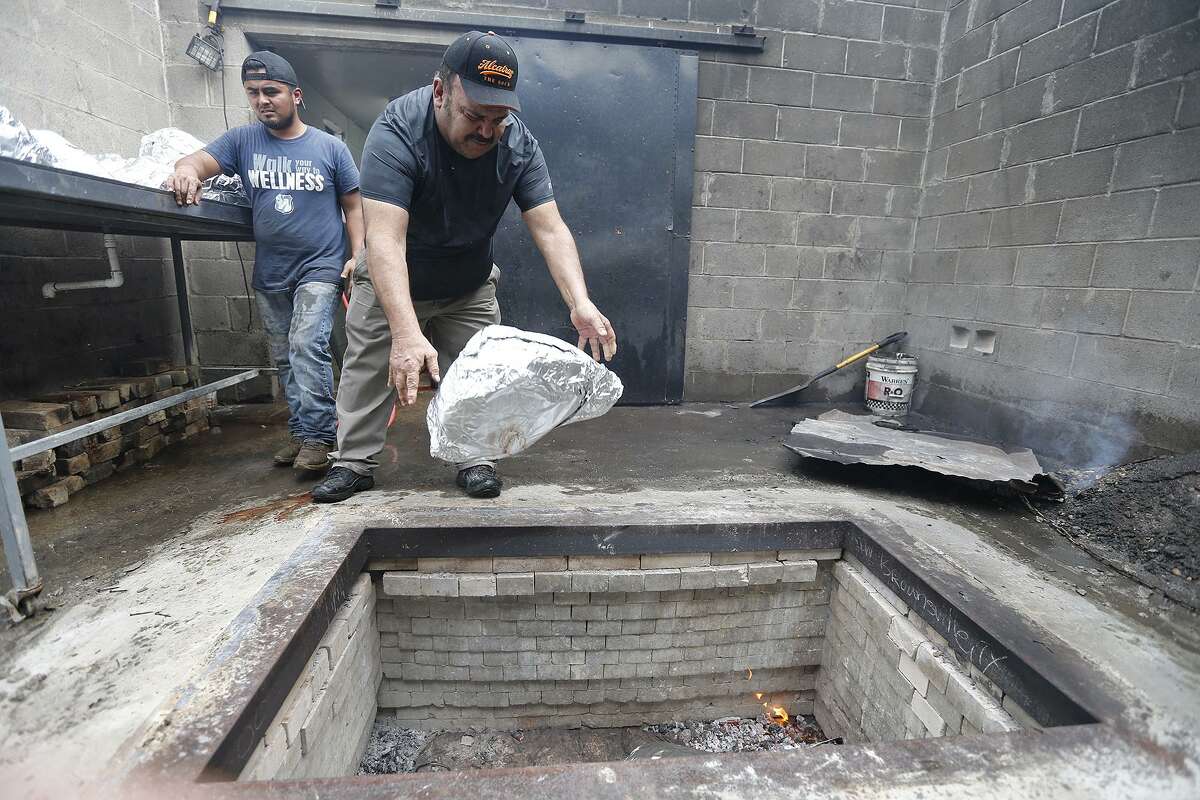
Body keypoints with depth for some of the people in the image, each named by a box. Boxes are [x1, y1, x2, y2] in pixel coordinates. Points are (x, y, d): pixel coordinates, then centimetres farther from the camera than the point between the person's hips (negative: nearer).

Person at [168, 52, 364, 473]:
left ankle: (318, 436, -13)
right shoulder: (242, 140, 8)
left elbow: (353, 205, 4)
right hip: (270, 273, 4)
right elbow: (201, 160, -6)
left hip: (320, 267, -4)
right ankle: (300, 431, 21)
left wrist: (359, 255, -7)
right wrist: (187, 169, -31)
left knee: (307, 346, -18)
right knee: (284, 357, 9)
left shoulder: (329, 146, 2)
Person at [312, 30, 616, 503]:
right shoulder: (396, 133, -31)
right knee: (367, 370, 5)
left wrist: (580, 304, -42)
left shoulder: (519, 145, -20)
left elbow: (550, 228, -25)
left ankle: (475, 459, 17)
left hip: (469, 288, 2)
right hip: (392, 284, -1)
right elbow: (385, 239, -41)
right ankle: (354, 463, 21)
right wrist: (406, 334, -54)